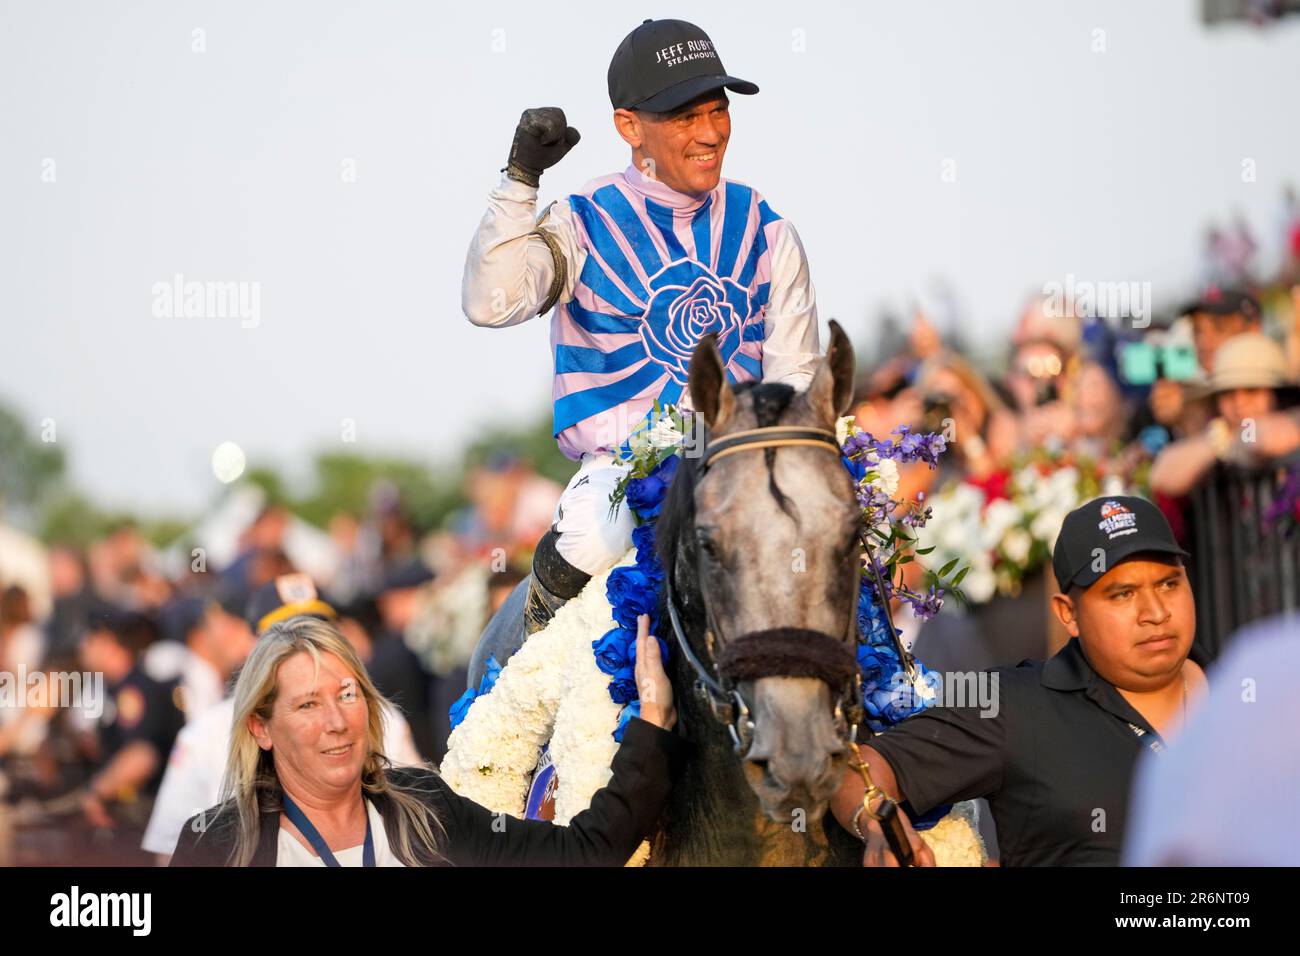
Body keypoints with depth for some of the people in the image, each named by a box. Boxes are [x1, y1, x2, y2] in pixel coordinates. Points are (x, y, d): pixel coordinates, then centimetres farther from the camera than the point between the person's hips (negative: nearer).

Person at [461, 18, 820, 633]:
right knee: (591, 549, -33)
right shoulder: (585, 226, 2)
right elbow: (490, 304, -15)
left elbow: (793, 381, 11)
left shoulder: (765, 233, 11)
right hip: (620, 466, -2)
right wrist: (521, 181, -19)